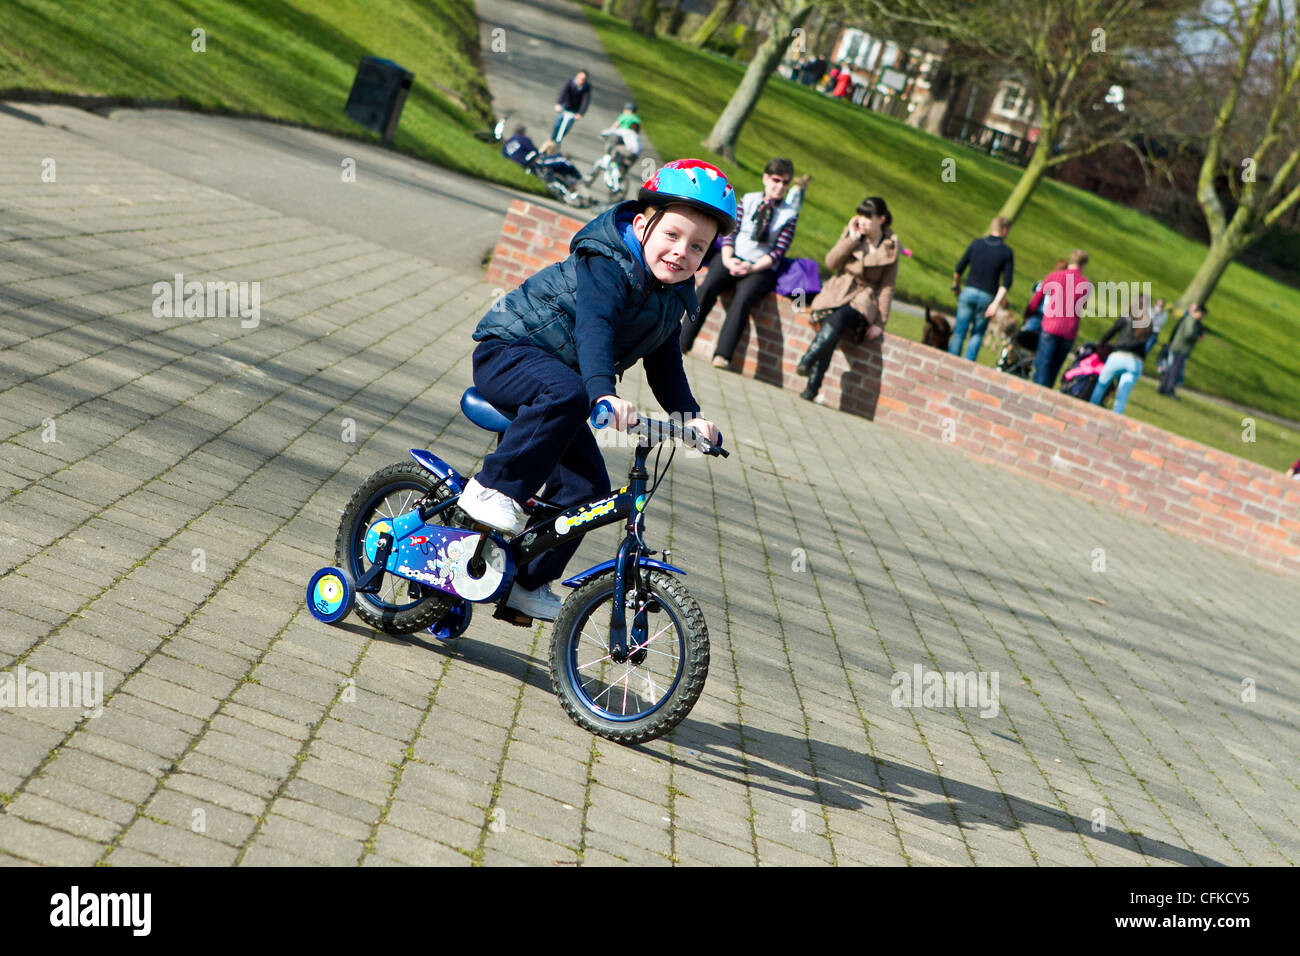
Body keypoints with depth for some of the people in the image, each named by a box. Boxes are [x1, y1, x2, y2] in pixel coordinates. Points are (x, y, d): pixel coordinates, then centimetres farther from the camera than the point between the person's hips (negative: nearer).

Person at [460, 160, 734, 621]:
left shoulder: (672, 299, 5)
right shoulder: (607, 264, -22)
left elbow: (664, 367, 8)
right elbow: (593, 328, -38)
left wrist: (689, 415, -9)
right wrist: (603, 392, -54)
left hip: (559, 380, 8)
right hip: (508, 352, -8)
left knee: (588, 486, -3)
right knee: (566, 392, -41)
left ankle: (529, 582, 9)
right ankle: (492, 488, -29)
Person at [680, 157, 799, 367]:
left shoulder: (789, 214, 10)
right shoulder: (747, 200, 15)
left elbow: (778, 251, 1)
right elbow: (731, 233, 8)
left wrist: (753, 267, -14)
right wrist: (728, 259, -11)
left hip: (761, 268, -2)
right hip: (732, 258, 2)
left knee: (743, 298, -33)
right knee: (708, 287, -29)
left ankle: (722, 356, -43)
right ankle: (682, 341, -33)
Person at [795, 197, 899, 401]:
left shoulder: (890, 248, 1)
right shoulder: (851, 233, 8)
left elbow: (887, 287, 2)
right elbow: (830, 263, -2)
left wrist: (879, 323, -3)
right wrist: (852, 239, -9)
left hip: (864, 300, -1)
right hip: (837, 293, 1)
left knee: (839, 318, -35)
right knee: (830, 322, -31)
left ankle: (806, 362, -46)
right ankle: (812, 387, -39)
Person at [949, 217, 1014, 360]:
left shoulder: (976, 244, 2)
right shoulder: (1007, 252, -2)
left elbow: (958, 269, 4)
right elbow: (1006, 282, -10)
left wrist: (956, 286, 21)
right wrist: (996, 303, -13)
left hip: (969, 291, 1)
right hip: (987, 297, -1)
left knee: (959, 332, 5)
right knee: (977, 335, 10)